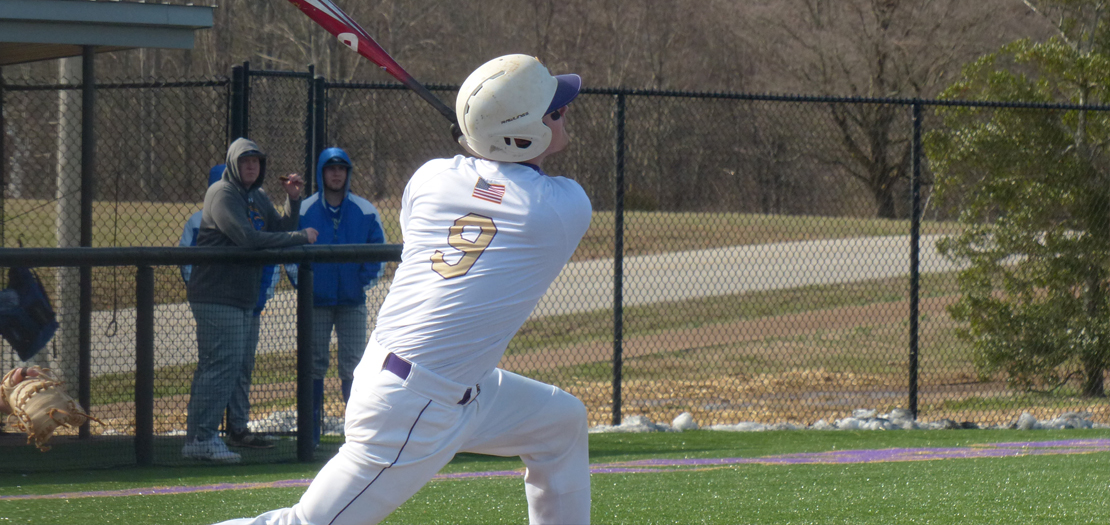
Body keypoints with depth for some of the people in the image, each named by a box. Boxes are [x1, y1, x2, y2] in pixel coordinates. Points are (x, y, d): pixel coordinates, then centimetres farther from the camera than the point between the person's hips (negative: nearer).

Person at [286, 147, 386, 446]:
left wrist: (368, 280, 0)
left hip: (352, 300, 0)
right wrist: (300, 281, -2)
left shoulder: (365, 211, 2)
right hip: (316, 301, 0)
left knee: (353, 366, -2)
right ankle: (311, 431, 7)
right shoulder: (304, 210, 0)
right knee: (315, 365, 3)